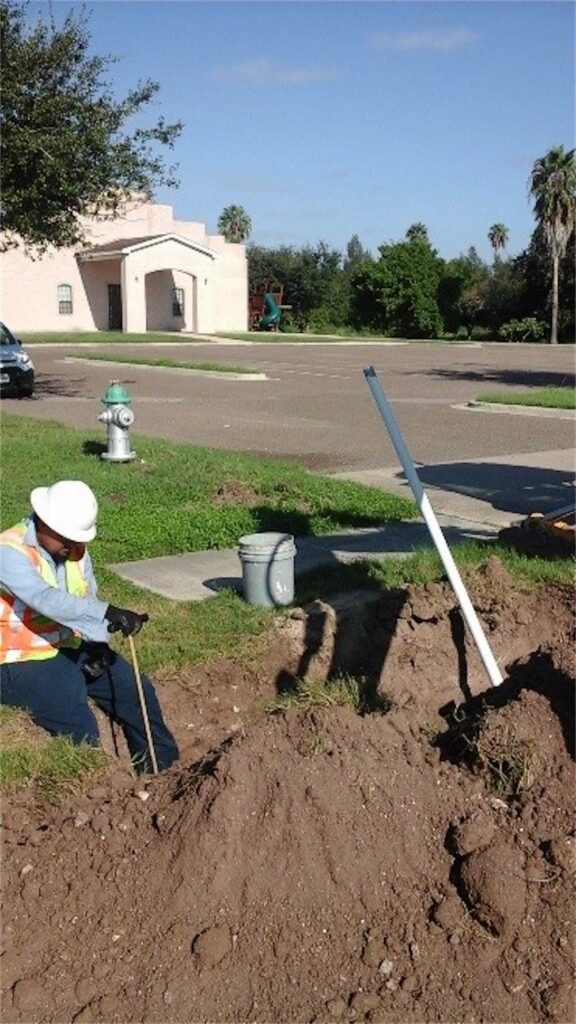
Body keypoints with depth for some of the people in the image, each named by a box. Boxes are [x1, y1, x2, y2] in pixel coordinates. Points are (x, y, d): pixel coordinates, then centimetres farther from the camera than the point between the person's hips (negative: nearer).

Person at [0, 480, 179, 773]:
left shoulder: (75, 548, 1)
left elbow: (88, 600, 6)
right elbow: (47, 599, -38)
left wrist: (98, 642, -13)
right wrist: (109, 612, -48)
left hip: (71, 648, 8)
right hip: (24, 663, -7)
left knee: (138, 691, 5)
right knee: (82, 732, -22)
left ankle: (164, 769, 23)